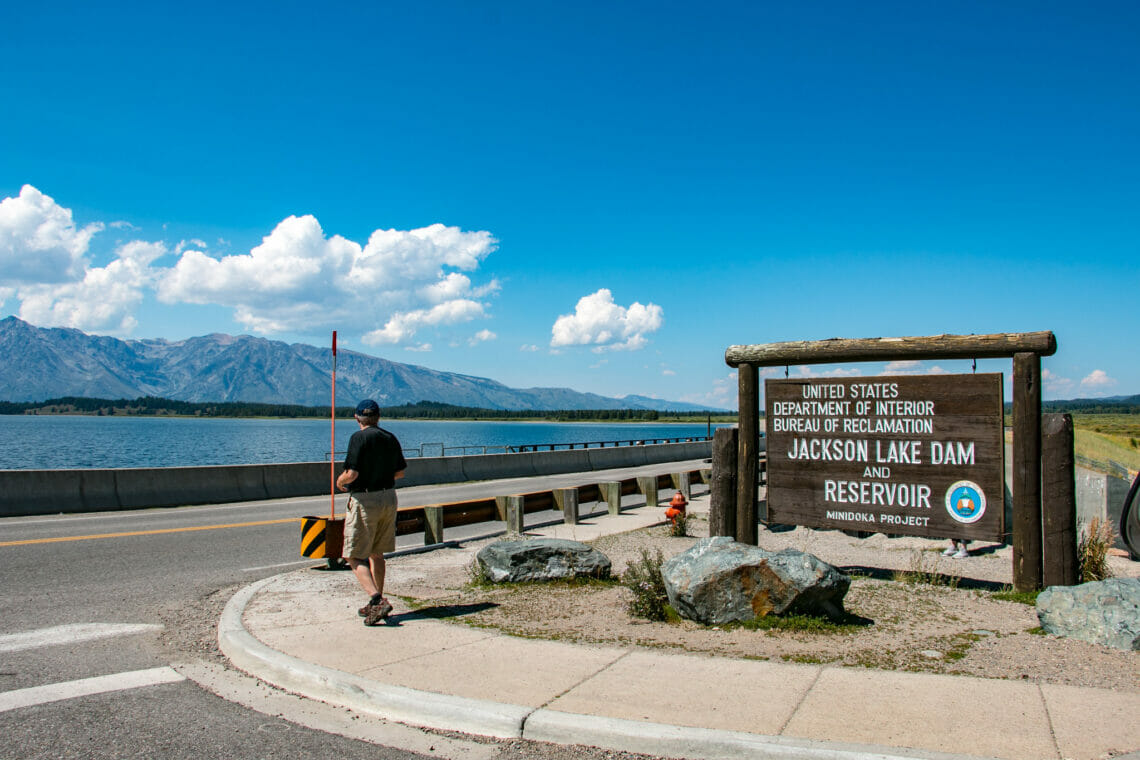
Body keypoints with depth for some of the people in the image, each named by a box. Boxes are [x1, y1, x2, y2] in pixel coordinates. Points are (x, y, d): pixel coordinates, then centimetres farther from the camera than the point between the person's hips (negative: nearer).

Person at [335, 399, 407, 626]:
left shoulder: (359, 438, -13)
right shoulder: (391, 438, 7)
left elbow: (352, 473, -20)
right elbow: (400, 472, 14)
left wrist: (340, 482, 2)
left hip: (364, 500, -7)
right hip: (389, 498, 7)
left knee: (355, 557, -1)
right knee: (376, 554, 18)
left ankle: (377, 600, -18)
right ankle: (376, 604, 24)